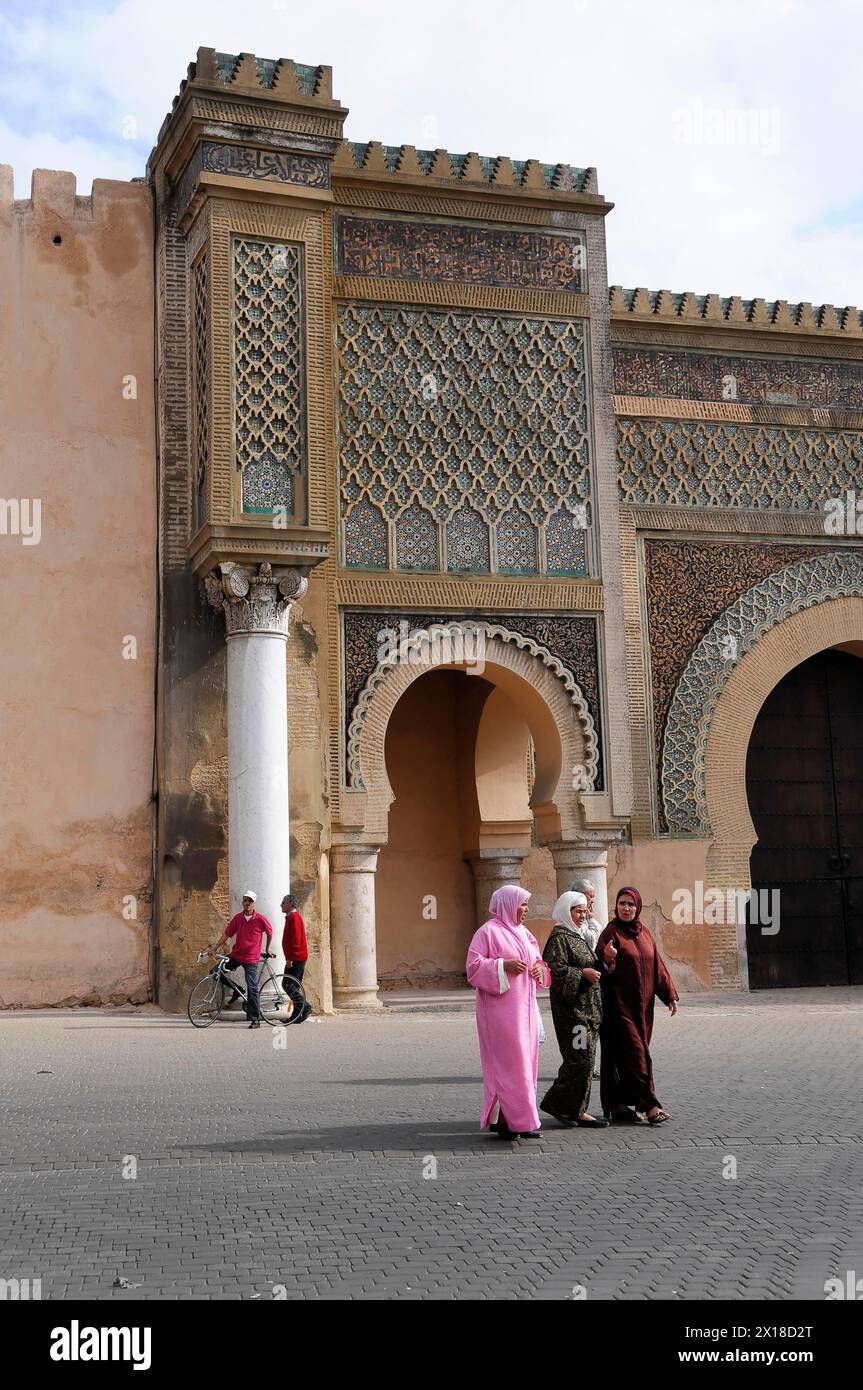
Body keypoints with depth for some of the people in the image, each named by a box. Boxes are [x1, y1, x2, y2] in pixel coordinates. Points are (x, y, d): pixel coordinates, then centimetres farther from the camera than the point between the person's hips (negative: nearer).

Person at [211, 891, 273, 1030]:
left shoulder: (260, 919, -9)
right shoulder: (237, 918, 0)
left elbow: (270, 933, 6)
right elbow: (227, 934, 2)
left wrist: (267, 949, 15)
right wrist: (215, 949, -4)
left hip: (251, 958, -4)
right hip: (236, 955, 4)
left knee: (252, 988, -6)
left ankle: (255, 1019, 1)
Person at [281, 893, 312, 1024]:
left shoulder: (293, 918, -13)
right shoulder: (292, 917, 20)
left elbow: (295, 940, -21)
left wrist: (289, 958, -22)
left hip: (295, 958, -10)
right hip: (299, 958, 10)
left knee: (287, 984, -10)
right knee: (293, 986, 10)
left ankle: (305, 1006, -12)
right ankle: (298, 1014, 10)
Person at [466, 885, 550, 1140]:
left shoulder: (523, 932, 17)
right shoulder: (488, 931, -7)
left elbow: (536, 959, 27)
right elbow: (474, 965, -11)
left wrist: (539, 967, 4)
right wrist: (504, 965, -20)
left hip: (524, 1006, 8)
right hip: (501, 1007, -8)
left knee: (524, 1060, 7)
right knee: (508, 1061, -11)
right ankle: (509, 1120, -9)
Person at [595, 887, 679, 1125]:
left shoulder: (643, 932, 12)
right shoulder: (611, 933, -8)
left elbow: (657, 965, 15)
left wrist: (669, 995, 11)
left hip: (642, 1005, 7)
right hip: (620, 1004, -7)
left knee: (637, 1051, 8)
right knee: (634, 1052, -9)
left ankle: (617, 1105, 15)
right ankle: (648, 1105, -8)